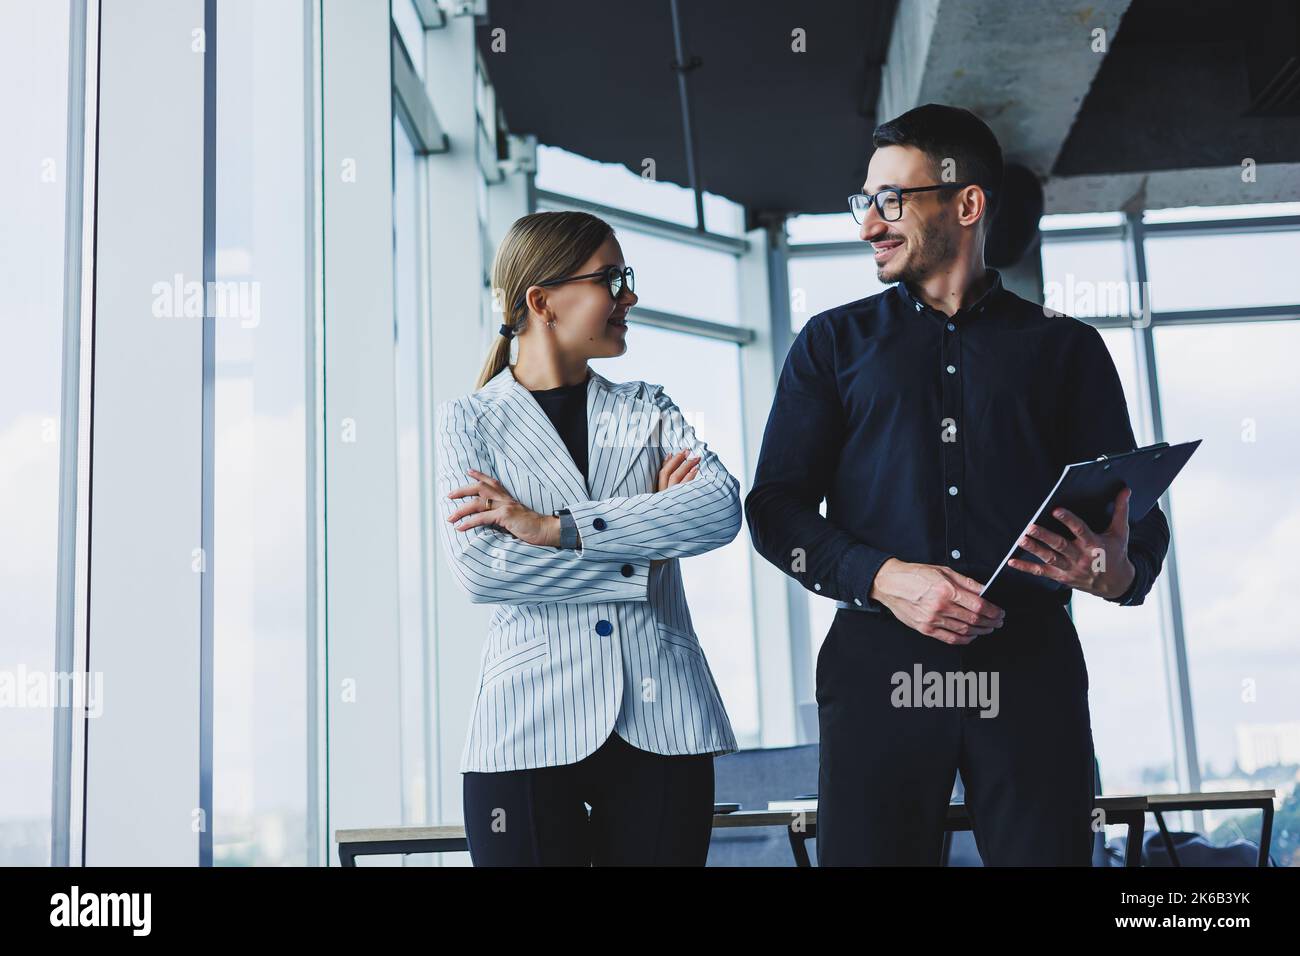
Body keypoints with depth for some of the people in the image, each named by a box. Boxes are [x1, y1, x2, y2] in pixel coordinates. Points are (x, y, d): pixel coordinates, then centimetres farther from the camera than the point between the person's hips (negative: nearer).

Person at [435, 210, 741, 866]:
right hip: (530, 727, -2)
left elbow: (722, 506, -8)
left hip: (661, 720, 2)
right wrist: (638, 557, -10)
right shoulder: (470, 420, 5)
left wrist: (554, 527, -14)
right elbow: (477, 566, -11)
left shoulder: (647, 410, 13)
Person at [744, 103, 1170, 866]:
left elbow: (1134, 514, 9)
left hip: (1032, 666, 0)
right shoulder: (835, 343, 13)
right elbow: (776, 505, 6)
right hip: (879, 662, 0)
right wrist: (886, 579, -11)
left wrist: (1118, 572, -15)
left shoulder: (1066, 347, 13)